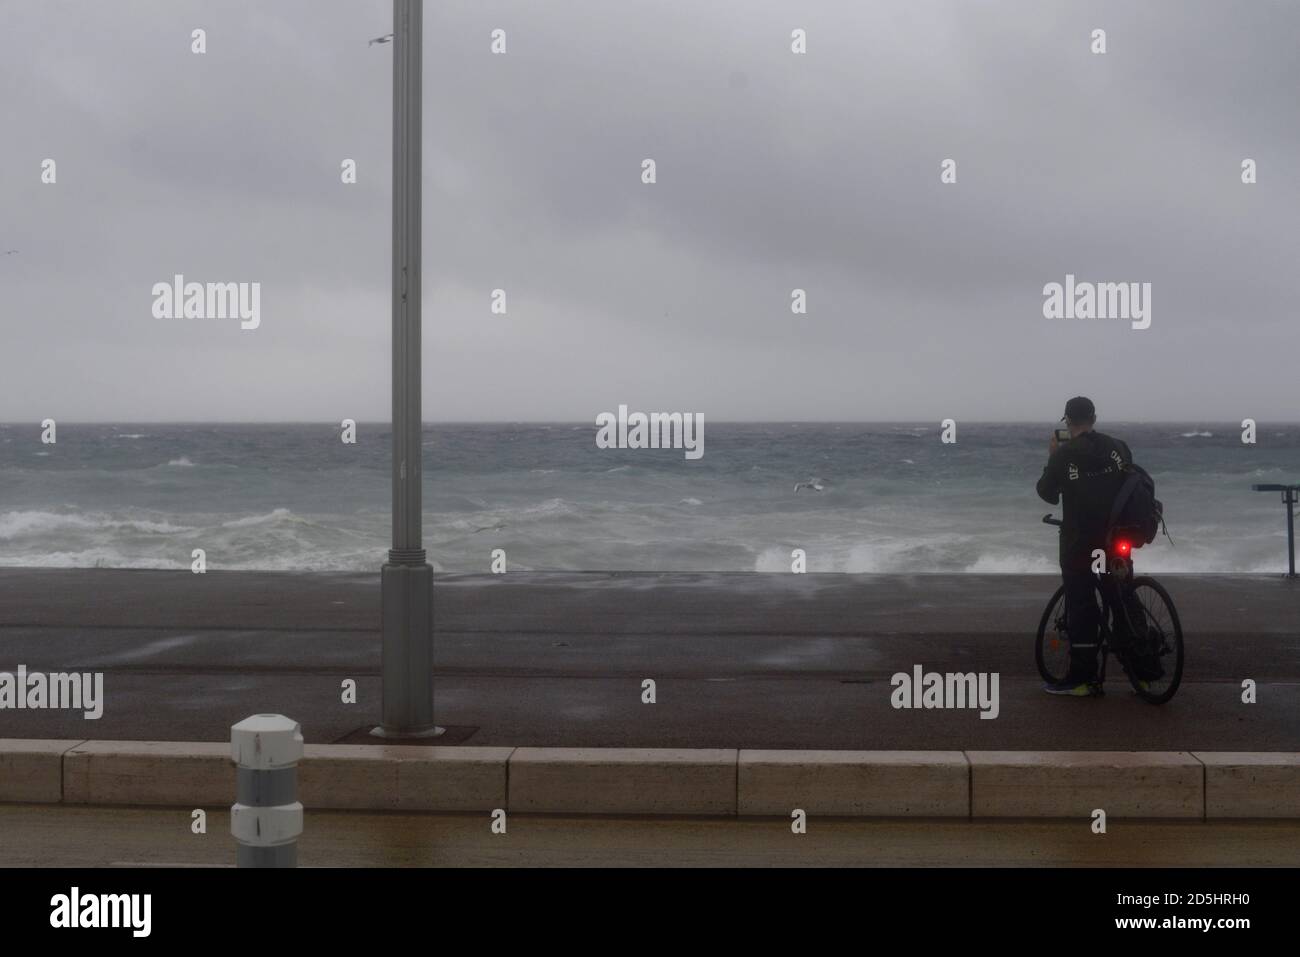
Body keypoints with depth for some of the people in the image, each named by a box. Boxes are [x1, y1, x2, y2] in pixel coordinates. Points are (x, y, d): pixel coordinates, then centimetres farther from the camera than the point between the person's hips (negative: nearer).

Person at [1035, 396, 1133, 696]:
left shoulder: (1063, 455, -11)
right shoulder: (1117, 448, 0)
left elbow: (1048, 494, 1)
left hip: (1079, 542, -4)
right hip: (1117, 540, 4)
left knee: (1081, 604, 1)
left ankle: (1081, 678, 2)